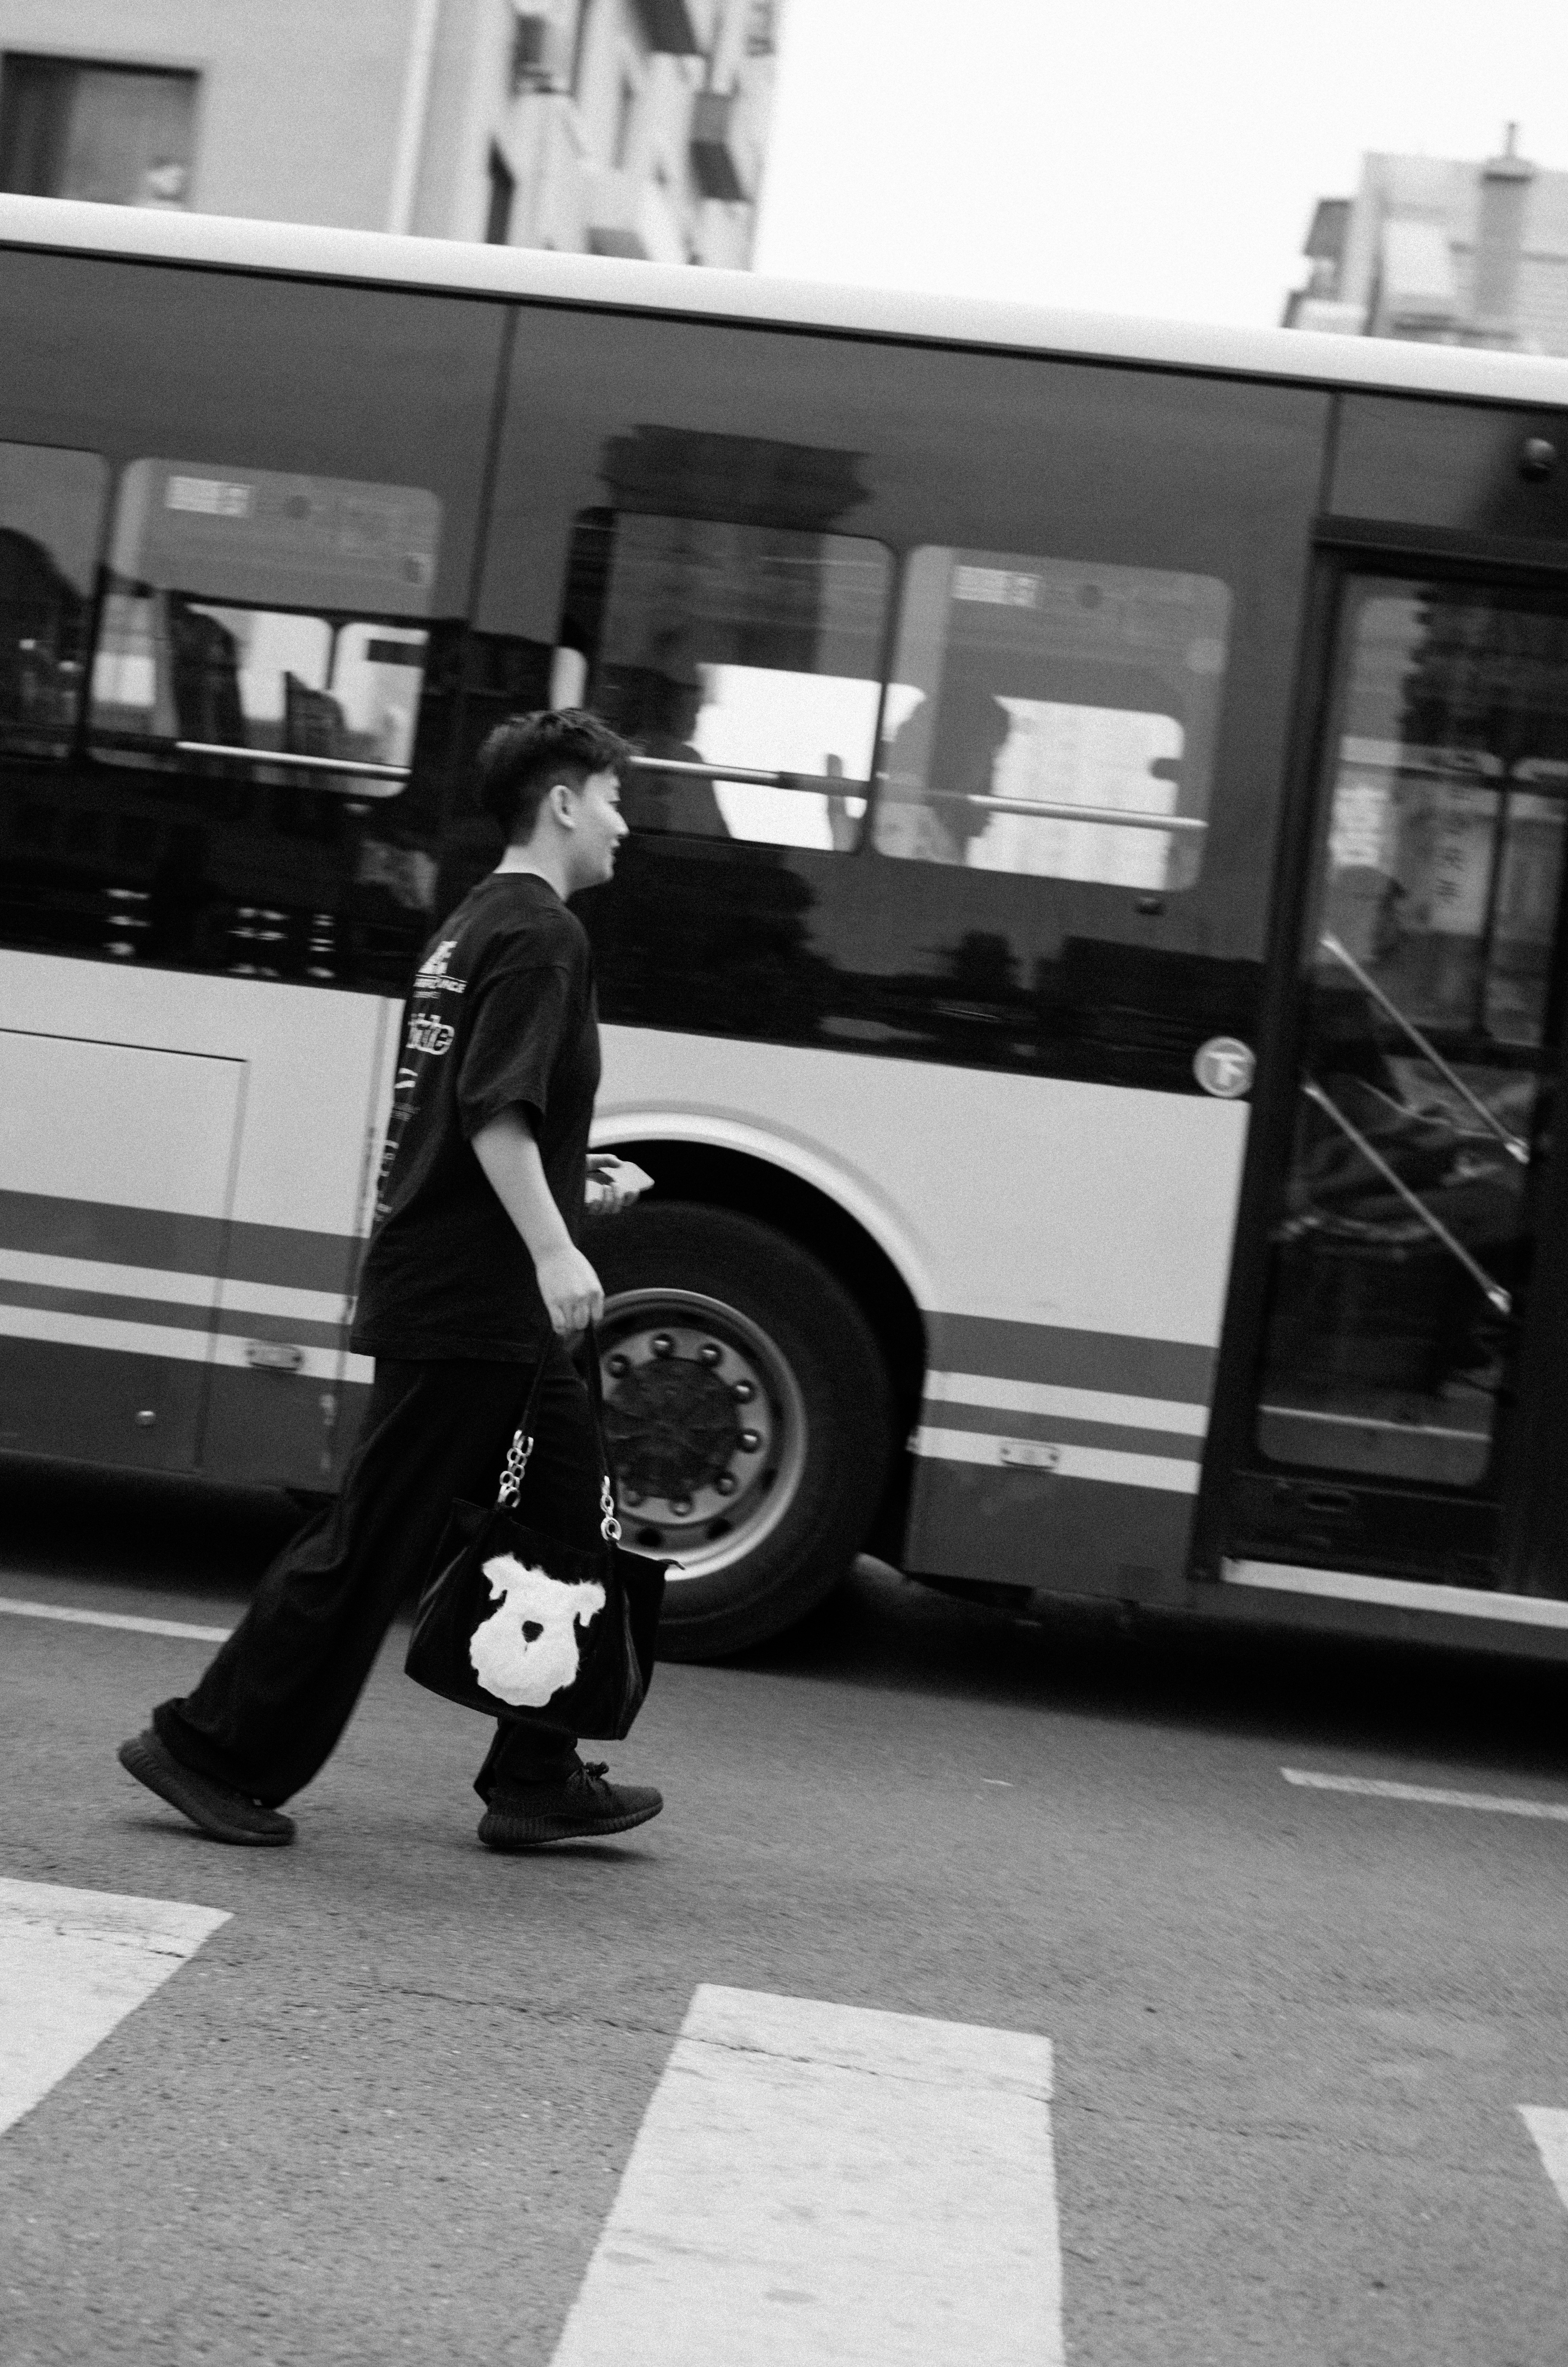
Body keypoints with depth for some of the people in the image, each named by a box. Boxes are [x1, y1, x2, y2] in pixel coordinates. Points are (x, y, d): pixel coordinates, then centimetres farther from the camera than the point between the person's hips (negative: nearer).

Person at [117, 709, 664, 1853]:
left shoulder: (475, 924, 18)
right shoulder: (542, 934, -13)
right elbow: (494, 1111, -23)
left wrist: (575, 1181, 21)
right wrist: (552, 1245, -29)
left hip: (479, 1304, 10)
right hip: (471, 1301, -10)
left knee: (567, 1519, 12)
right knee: (372, 1545, -3)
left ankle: (539, 1782, 17)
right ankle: (212, 1749, 5)